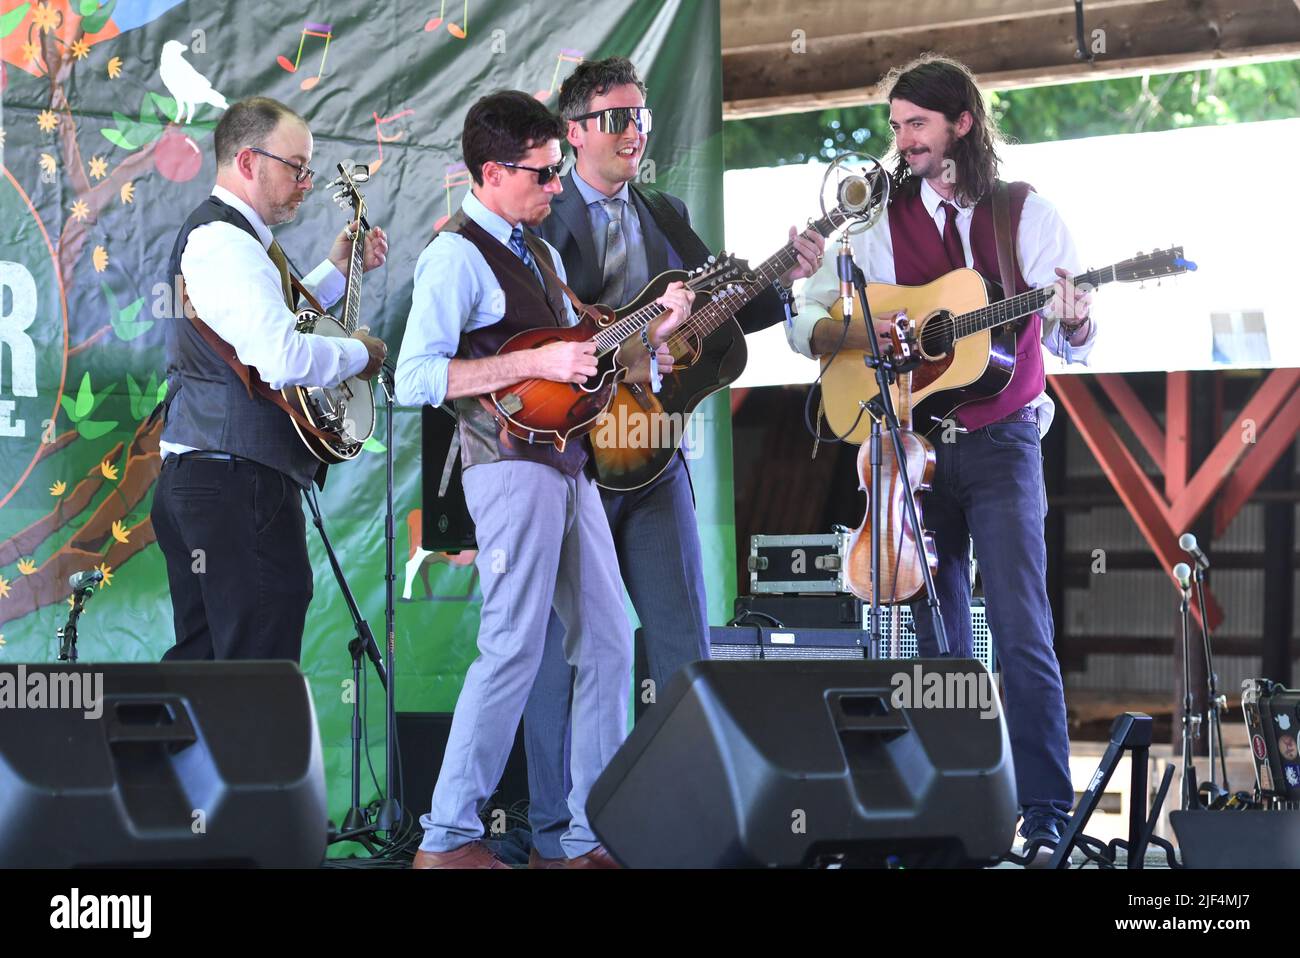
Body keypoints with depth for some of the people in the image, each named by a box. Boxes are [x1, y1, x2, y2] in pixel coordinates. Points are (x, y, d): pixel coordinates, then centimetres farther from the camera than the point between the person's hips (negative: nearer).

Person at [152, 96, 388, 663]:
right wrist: (358, 355, -11)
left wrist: (338, 270, 26)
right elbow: (284, 359, -28)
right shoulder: (226, 243, -15)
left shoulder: (228, 235, 20)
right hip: (237, 482, -11)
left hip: (194, 476, 11)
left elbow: (271, 321, 36)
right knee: (262, 659, -12)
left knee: (202, 655, 13)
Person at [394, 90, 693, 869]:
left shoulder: (540, 252, 18)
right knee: (515, 648, -11)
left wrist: (653, 328, 8)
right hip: (511, 465, -9)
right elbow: (415, 379, -19)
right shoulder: (458, 256, -10)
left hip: (568, 465, 9)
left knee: (607, 645, 7)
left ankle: (596, 835, 12)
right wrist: (535, 364, -21)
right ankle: (448, 839, -5)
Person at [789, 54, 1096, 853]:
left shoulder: (1027, 214, 3)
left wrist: (1073, 319, -22)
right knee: (938, 640, 4)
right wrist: (863, 332, -14)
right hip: (910, 447, 2)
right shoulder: (879, 220, 7)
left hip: (1000, 442, -2)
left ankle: (1049, 814, -10)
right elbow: (806, 326, 6)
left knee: (1021, 630, -11)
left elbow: (1073, 343, 1)